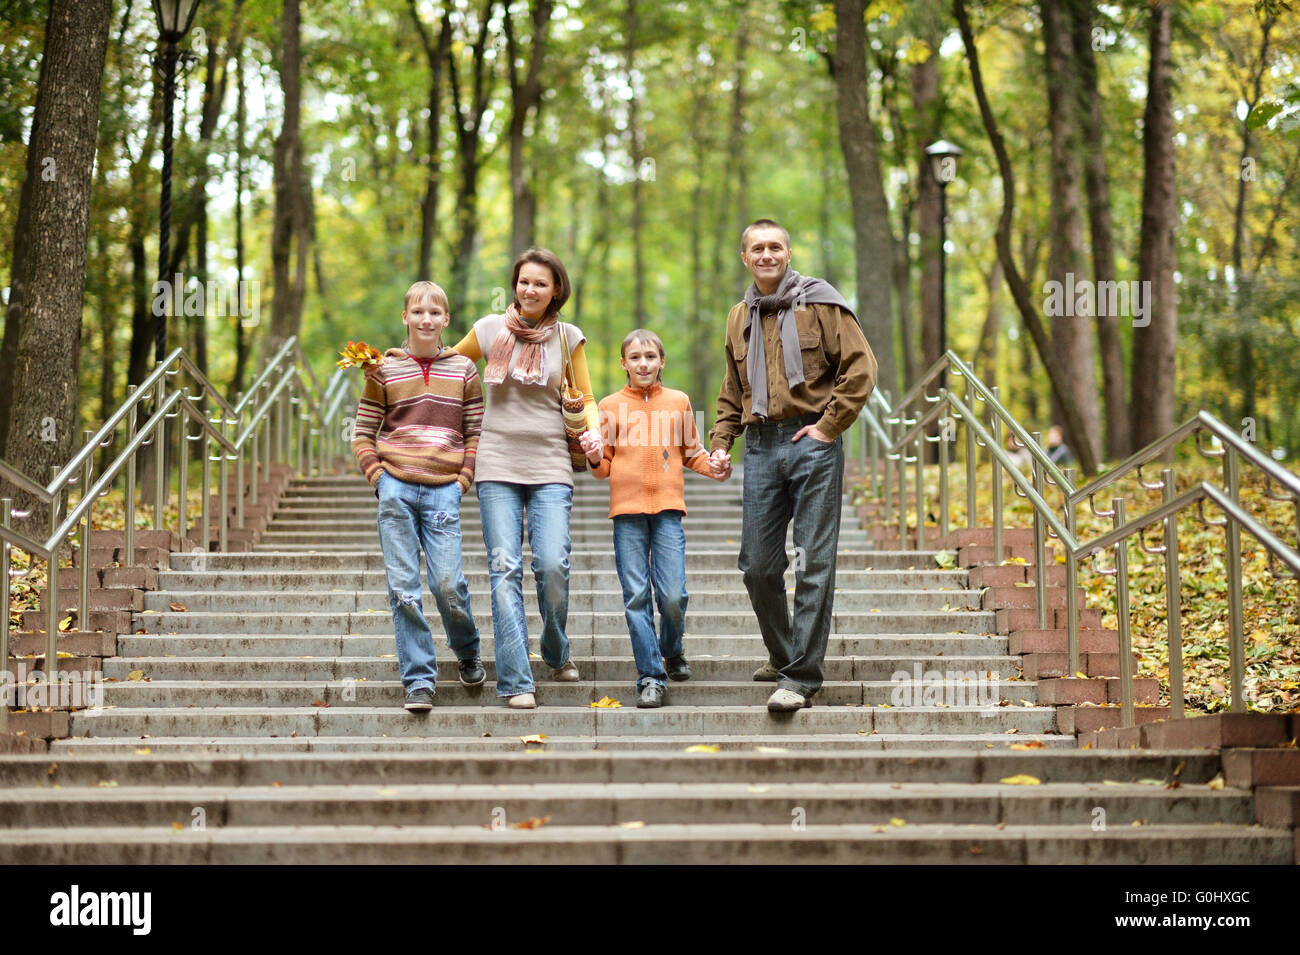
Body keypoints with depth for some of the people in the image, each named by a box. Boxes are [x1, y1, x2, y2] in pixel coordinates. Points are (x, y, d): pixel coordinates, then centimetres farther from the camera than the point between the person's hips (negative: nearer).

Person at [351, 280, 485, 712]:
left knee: (448, 583, -8)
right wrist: (379, 478, -2)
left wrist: (463, 480, 0)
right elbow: (362, 433, 9)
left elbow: (476, 431, 11)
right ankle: (418, 680, 4)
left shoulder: (463, 369, 8)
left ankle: (468, 654, 20)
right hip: (396, 487, 0)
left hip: (443, 490, 0)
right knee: (403, 587, -3)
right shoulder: (384, 369, 6)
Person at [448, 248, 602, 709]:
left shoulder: (567, 337, 8)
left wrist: (593, 430, -5)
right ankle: (516, 682, -8)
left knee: (553, 565, -13)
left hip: (550, 466, 0)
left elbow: (585, 397, 13)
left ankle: (557, 654, 16)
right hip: (498, 464, 0)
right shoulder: (490, 329, 7)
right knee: (505, 568, -9)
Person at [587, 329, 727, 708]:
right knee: (636, 596, -3)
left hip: (668, 508, 0)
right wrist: (595, 459, -9)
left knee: (673, 595, -7)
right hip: (627, 509, 0)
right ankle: (650, 676, 2)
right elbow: (605, 466, 12)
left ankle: (673, 651, 22)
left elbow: (691, 452, 21)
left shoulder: (678, 402, 11)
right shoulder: (611, 406, 9)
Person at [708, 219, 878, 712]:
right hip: (761, 447, 5)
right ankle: (782, 653, 26)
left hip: (812, 443, -5)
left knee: (813, 564, -7)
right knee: (757, 565, 4)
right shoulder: (739, 318, 17)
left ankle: (801, 676, -6)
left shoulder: (819, 301, 0)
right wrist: (720, 442, 13)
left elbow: (860, 369, -5)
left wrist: (828, 426, -10)